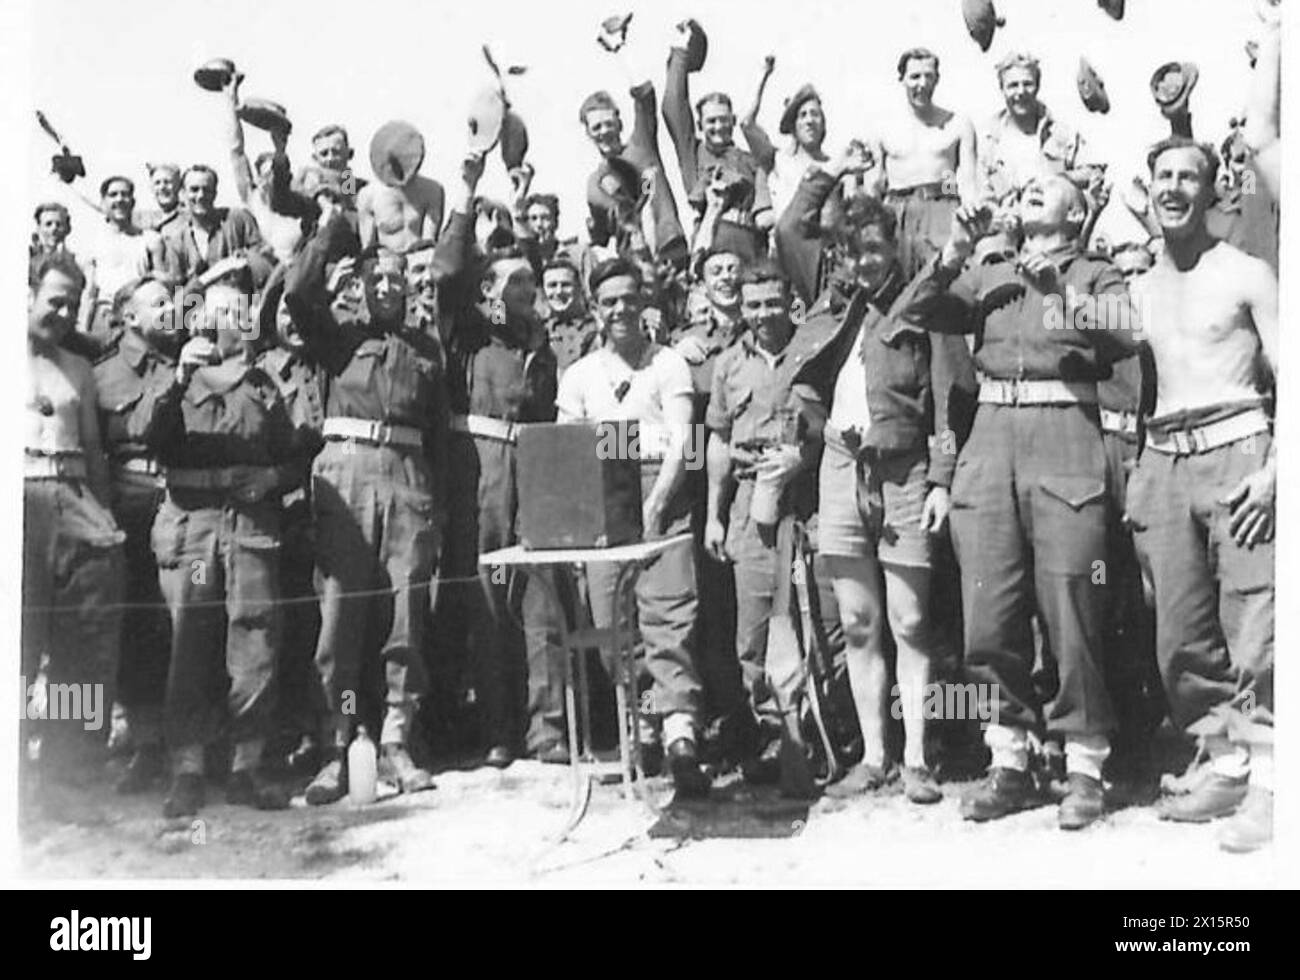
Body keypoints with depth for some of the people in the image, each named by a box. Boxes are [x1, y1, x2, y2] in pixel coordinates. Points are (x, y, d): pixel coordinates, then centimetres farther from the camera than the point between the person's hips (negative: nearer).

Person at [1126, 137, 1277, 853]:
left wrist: (1274, 470, -14)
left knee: (1252, 637, -12)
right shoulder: (1135, 290, 17)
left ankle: (1267, 783, -4)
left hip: (1236, 452, -5)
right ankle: (1228, 768, 16)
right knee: (1182, 639, 3)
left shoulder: (1246, 275, 3)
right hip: (1163, 462, 5)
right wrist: (1134, 479, 9)